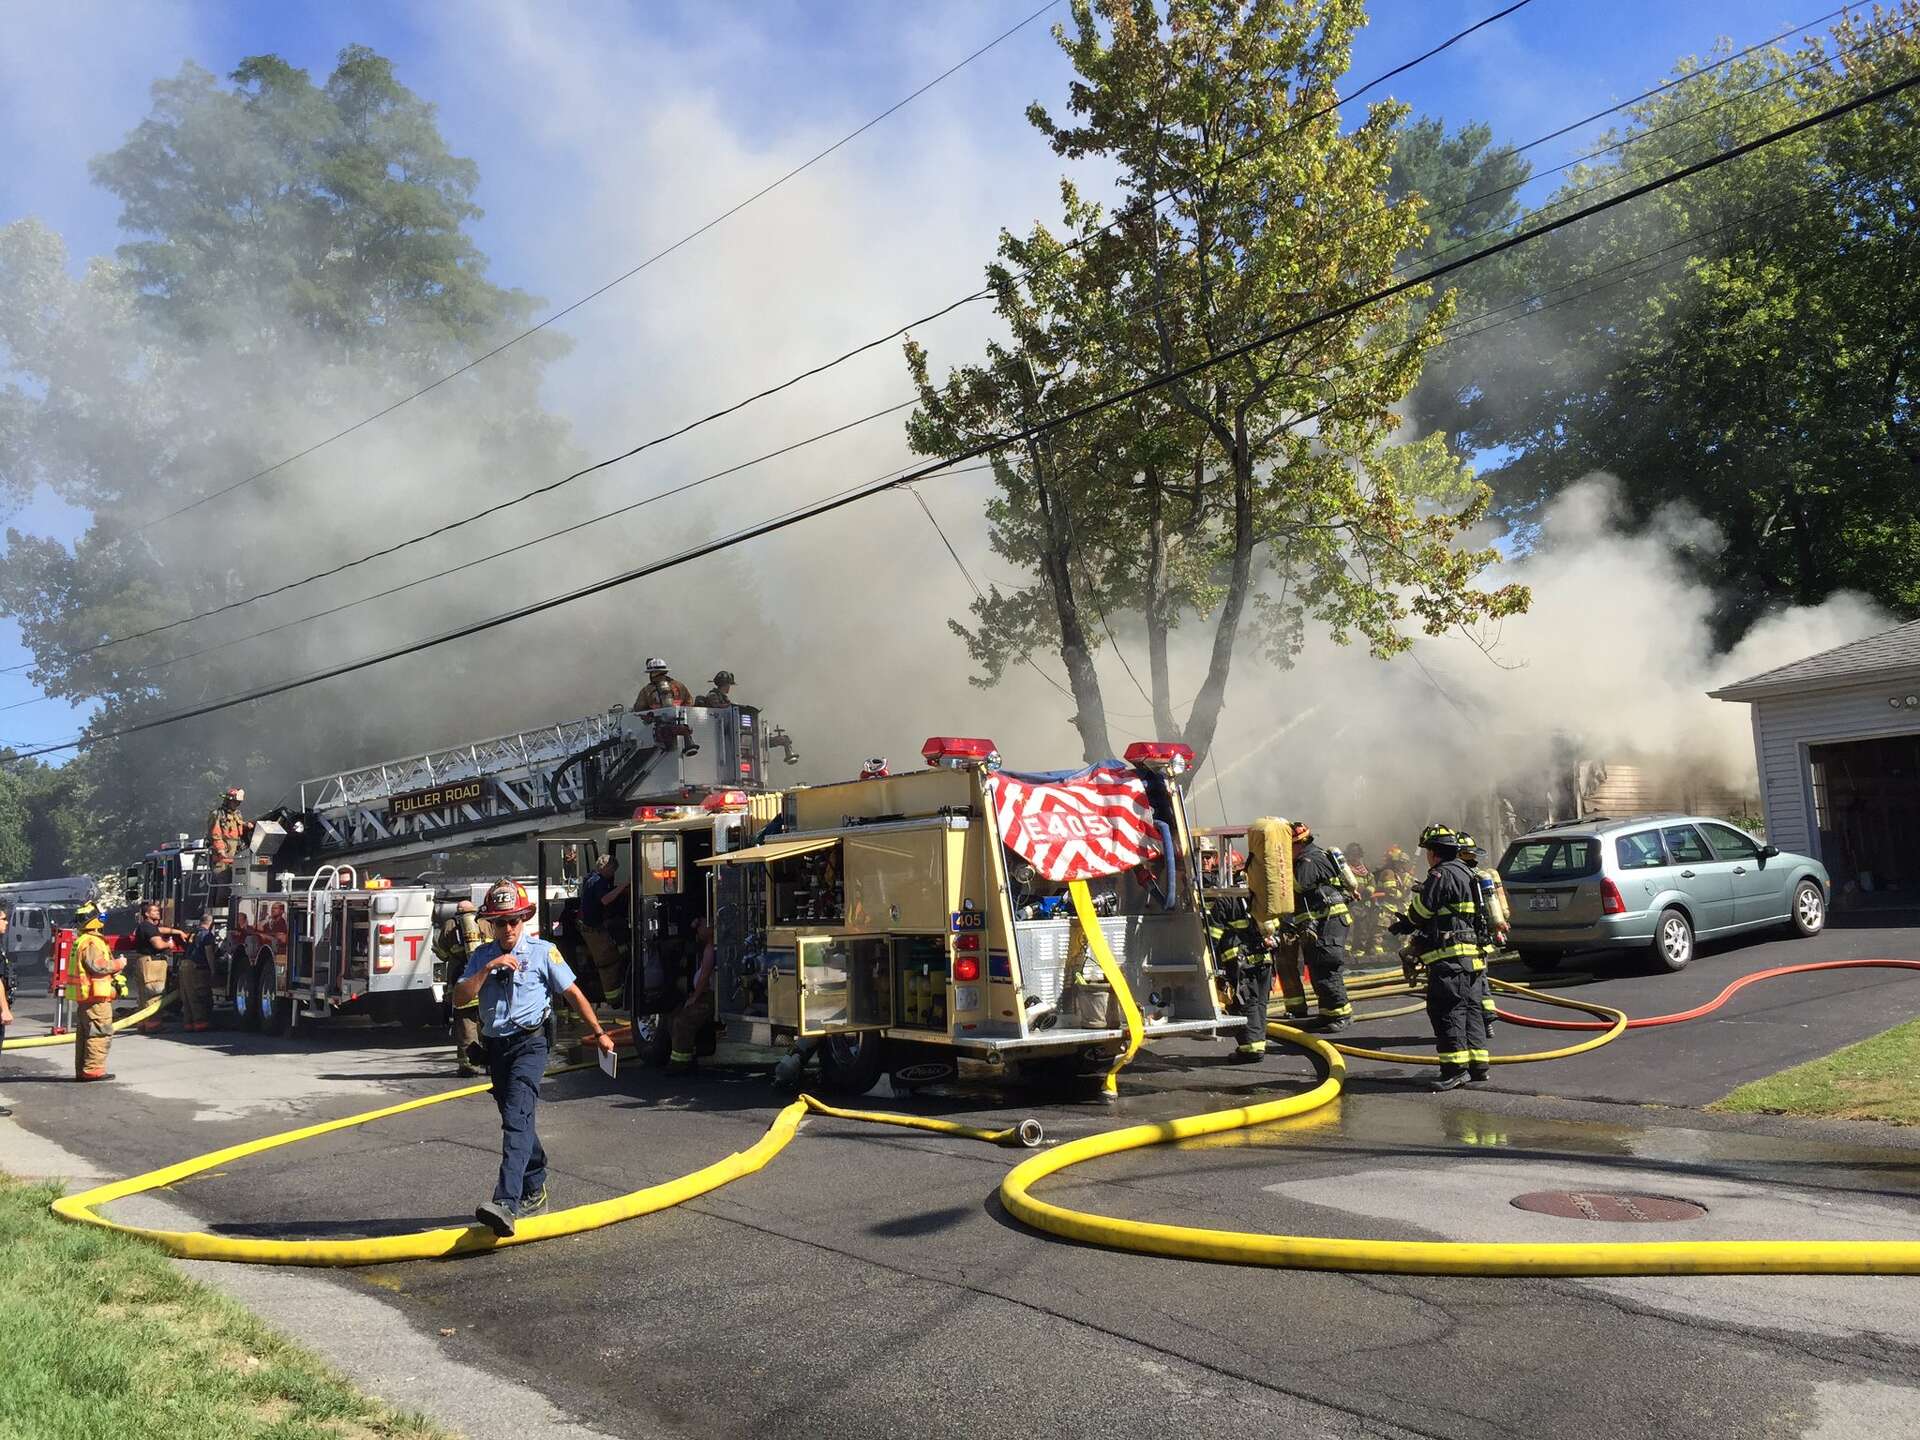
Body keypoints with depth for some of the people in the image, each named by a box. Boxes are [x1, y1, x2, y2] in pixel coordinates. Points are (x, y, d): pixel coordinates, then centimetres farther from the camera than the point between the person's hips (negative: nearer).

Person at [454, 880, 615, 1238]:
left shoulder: (542, 952, -3)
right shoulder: (482, 956, 7)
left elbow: (573, 994, 3)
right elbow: (459, 999, -3)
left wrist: (599, 1033, 6)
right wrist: (488, 969, -15)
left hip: (530, 1043, -5)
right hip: (496, 1046, 5)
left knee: (516, 1118, -20)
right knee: (517, 1121, 16)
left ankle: (506, 1203, -32)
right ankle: (535, 1190, 32)